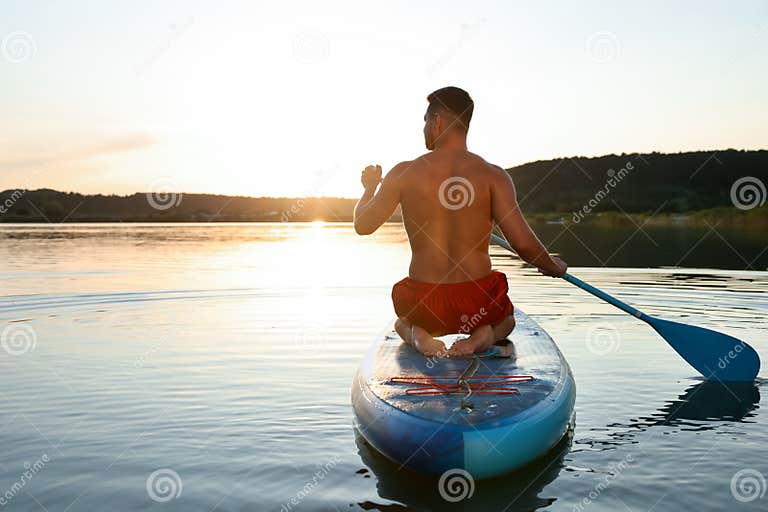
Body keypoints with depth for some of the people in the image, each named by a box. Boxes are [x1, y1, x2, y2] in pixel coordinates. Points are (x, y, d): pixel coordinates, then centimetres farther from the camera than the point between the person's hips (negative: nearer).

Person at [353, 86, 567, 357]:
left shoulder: (405, 174, -7)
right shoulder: (493, 176, -9)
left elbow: (362, 225, 2)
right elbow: (522, 242, -15)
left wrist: (369, 188, 22)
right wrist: (553, 266, 6)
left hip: (425, 307, 1)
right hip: (479, 304, 0)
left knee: (402, 321, 38)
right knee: (506, 319, 37)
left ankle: (416, 335, 1)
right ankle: (486, 334, 0)